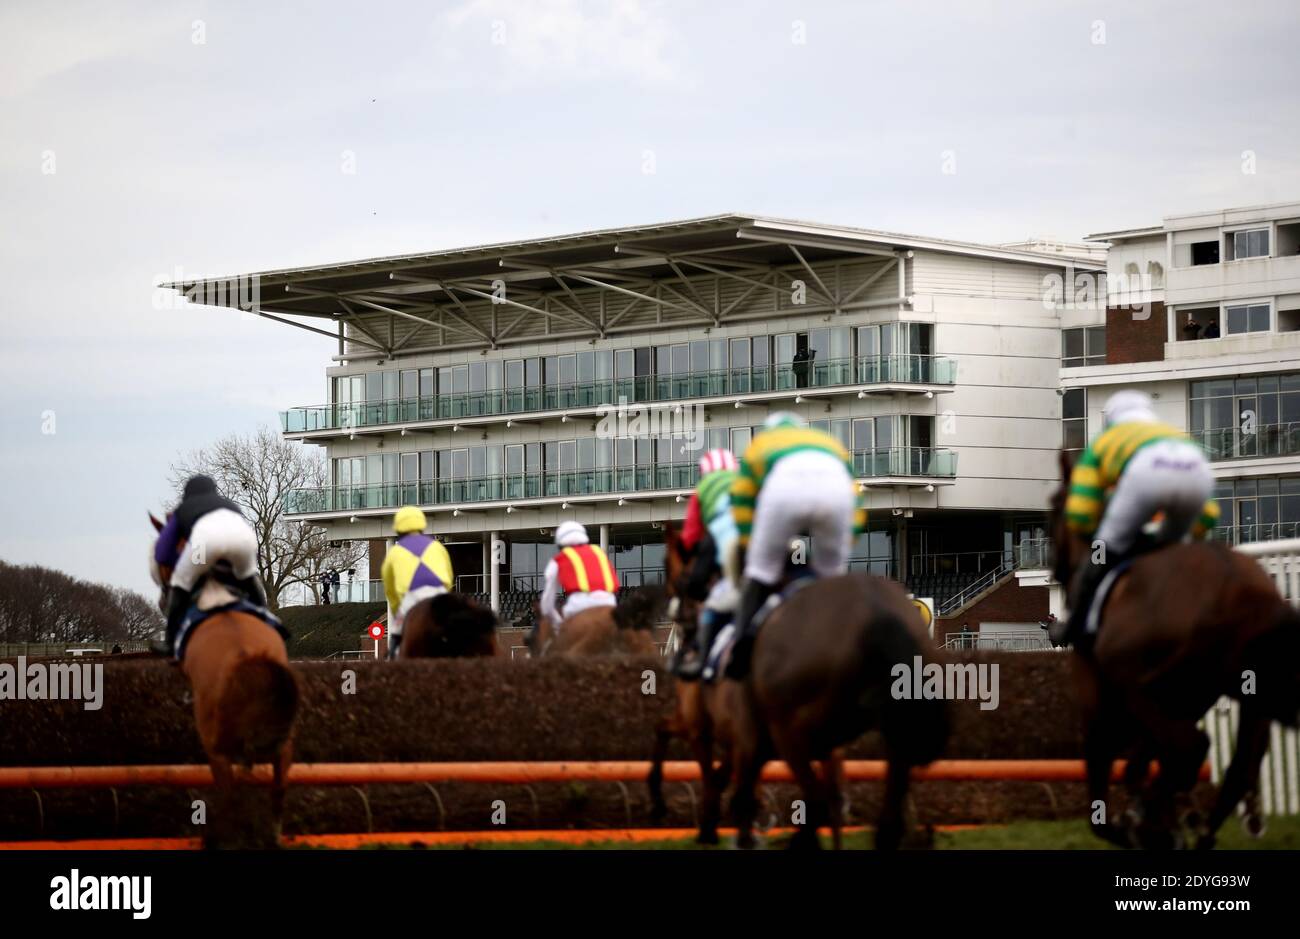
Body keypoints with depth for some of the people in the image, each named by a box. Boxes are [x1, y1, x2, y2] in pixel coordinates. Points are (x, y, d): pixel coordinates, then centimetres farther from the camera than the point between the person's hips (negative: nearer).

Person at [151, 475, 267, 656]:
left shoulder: (182, 510, 40)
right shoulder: (230, 505, 46)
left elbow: (161, 555, 39)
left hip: (206, 534, -3)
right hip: (243, 534, 3)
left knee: (181, 582, 19)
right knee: (248, 575, 34)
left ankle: (172, 642, 17)